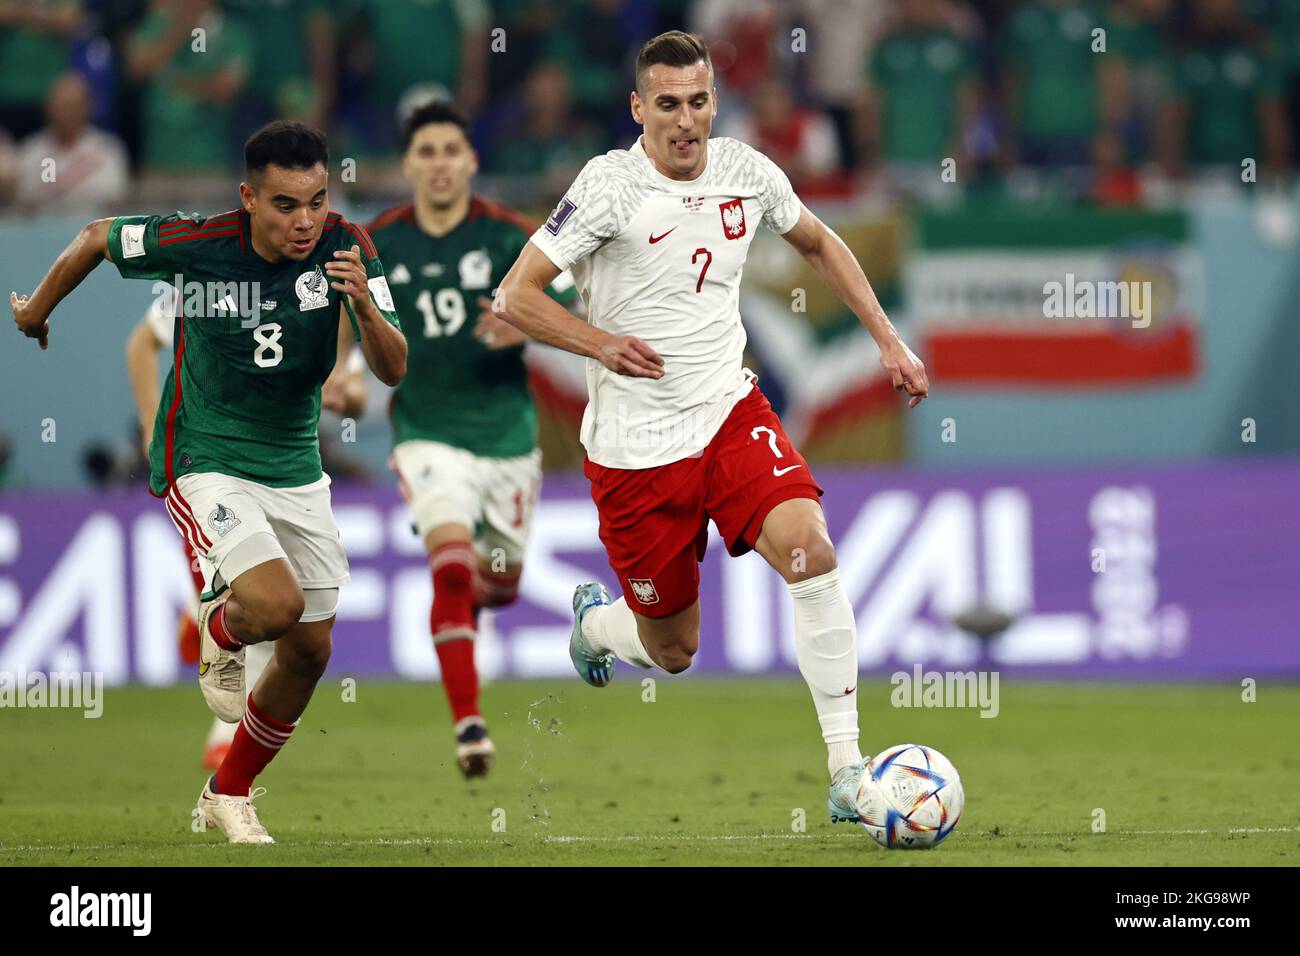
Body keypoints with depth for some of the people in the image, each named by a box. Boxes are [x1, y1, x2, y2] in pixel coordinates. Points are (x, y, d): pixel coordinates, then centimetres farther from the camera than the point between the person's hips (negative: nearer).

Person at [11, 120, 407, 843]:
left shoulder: (346, 248, -14)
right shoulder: (195, 243, -20)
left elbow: (393, 371, -17)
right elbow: (97, 238, -1)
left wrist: (365, 307, -38)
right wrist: (38, 310, 16)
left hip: (295, 470, 4)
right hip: (205, 463, -4)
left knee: (309, 651, 8)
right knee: (275, 605, -27)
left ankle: (230, 794, 31)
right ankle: (222, 633, 11)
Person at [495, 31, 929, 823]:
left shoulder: (747, 172, 0)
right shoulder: (612, 185, -14)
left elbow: (820, 243, 21)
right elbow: (515, 297, -14)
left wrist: (888, 340, 14)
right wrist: (600, 344, -29)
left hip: (731, 411, 3)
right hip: (635, 445, -3)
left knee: (810, 549, -23)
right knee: (672, 651, 5)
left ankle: (847, 772, -19)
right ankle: (593, 623, 45)